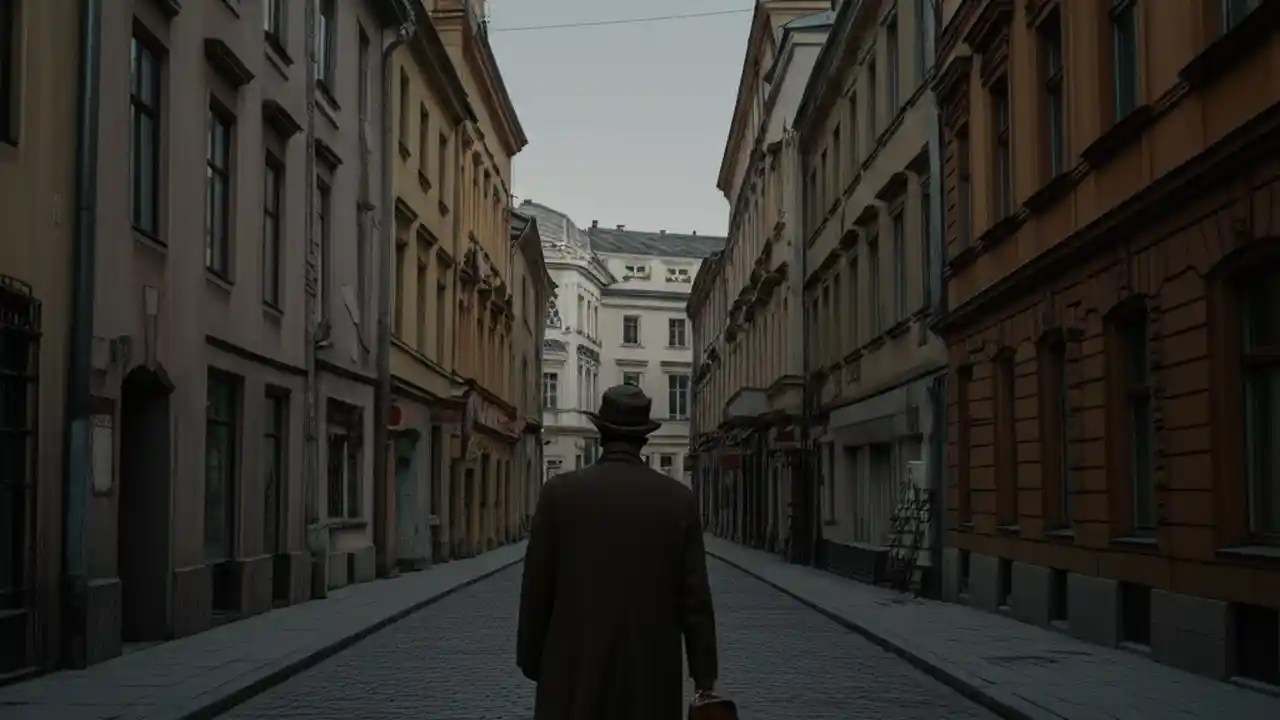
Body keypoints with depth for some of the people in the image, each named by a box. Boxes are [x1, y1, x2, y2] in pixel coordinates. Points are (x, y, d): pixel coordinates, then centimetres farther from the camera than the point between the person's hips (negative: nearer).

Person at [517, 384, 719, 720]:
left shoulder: (560, 493, -5)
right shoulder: (679, 500, -2)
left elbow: (537, 588, -2)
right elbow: (695, 597, -2)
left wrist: (531, 659, 10)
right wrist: (704, 676, 5)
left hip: (576, 667, -1)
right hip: (652, 671, 1)